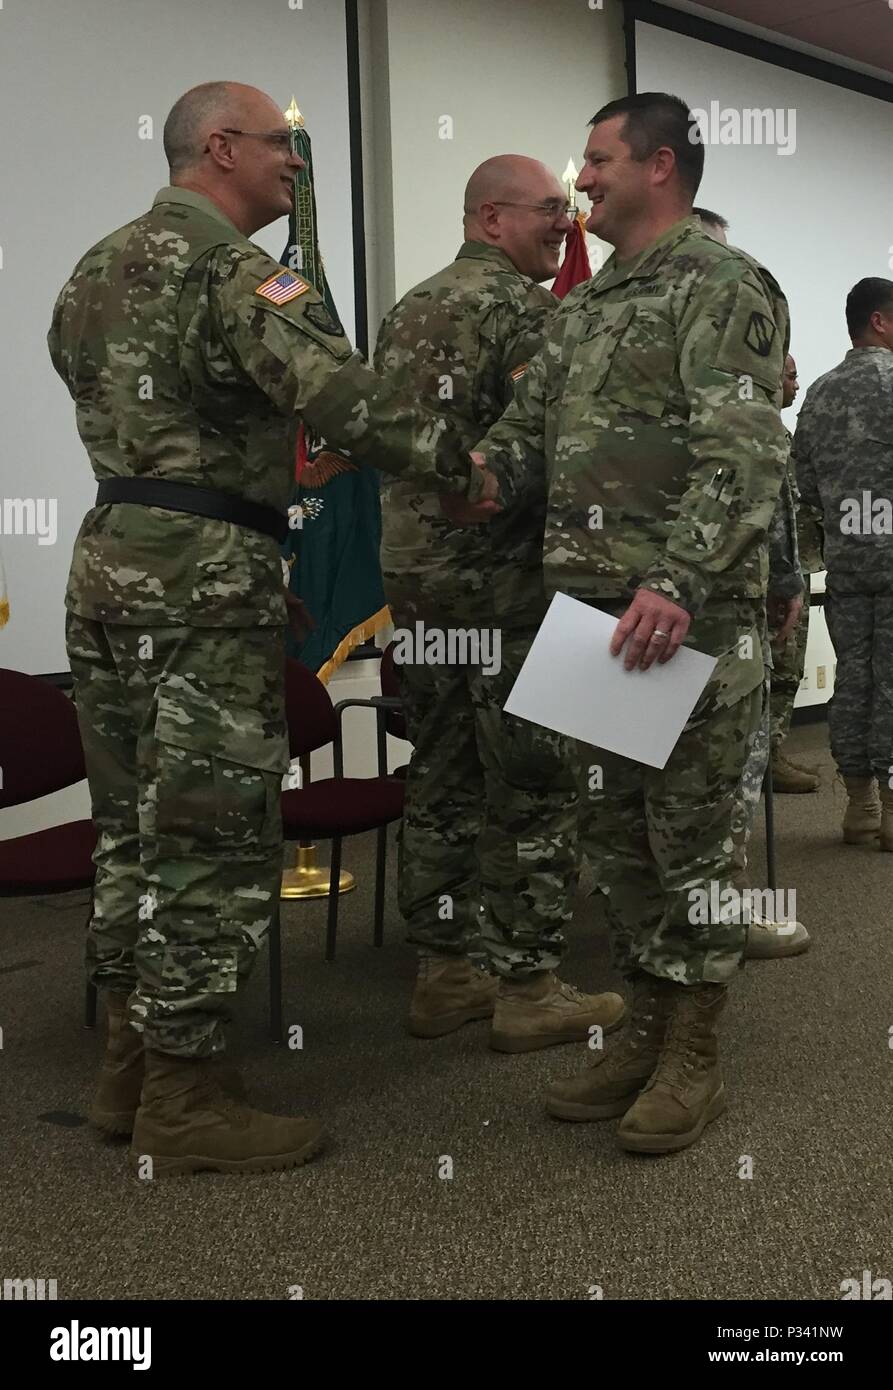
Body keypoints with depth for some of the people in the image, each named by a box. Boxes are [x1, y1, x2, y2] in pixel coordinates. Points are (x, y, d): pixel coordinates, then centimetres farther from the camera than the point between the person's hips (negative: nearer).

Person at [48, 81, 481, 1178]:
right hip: (206, 570, -9)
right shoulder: (230, 263, -10)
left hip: (107, 555, 9)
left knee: (134, 826, 14)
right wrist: (447, 451, -20)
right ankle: (183, 1104, 5)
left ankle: (129, 1067, 23)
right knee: (213, 838, -3)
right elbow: (329, 384, -24)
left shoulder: (97, 265, 18)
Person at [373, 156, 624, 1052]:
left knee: (441, 778, 12)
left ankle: (443, 973, 19)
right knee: (533, 785, -1)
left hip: (412, 569, 8)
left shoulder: (408, 309, 16)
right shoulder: (523, 306, -10)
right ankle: (528, 989, 5)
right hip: (504, 576, -8)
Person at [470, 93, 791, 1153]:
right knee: (614, 827, 13)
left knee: (689, 832, 0)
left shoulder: (723, 288, -7)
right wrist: (491, 468, -3)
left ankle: (694, 1058, 13)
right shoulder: (584, 305, 19)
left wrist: (679, 582, -28)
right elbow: (532, 413, 20)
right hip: (591, 607, 8)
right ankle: (646, 1031, 26)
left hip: (689, 615, -8)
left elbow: (742, 454, -18)